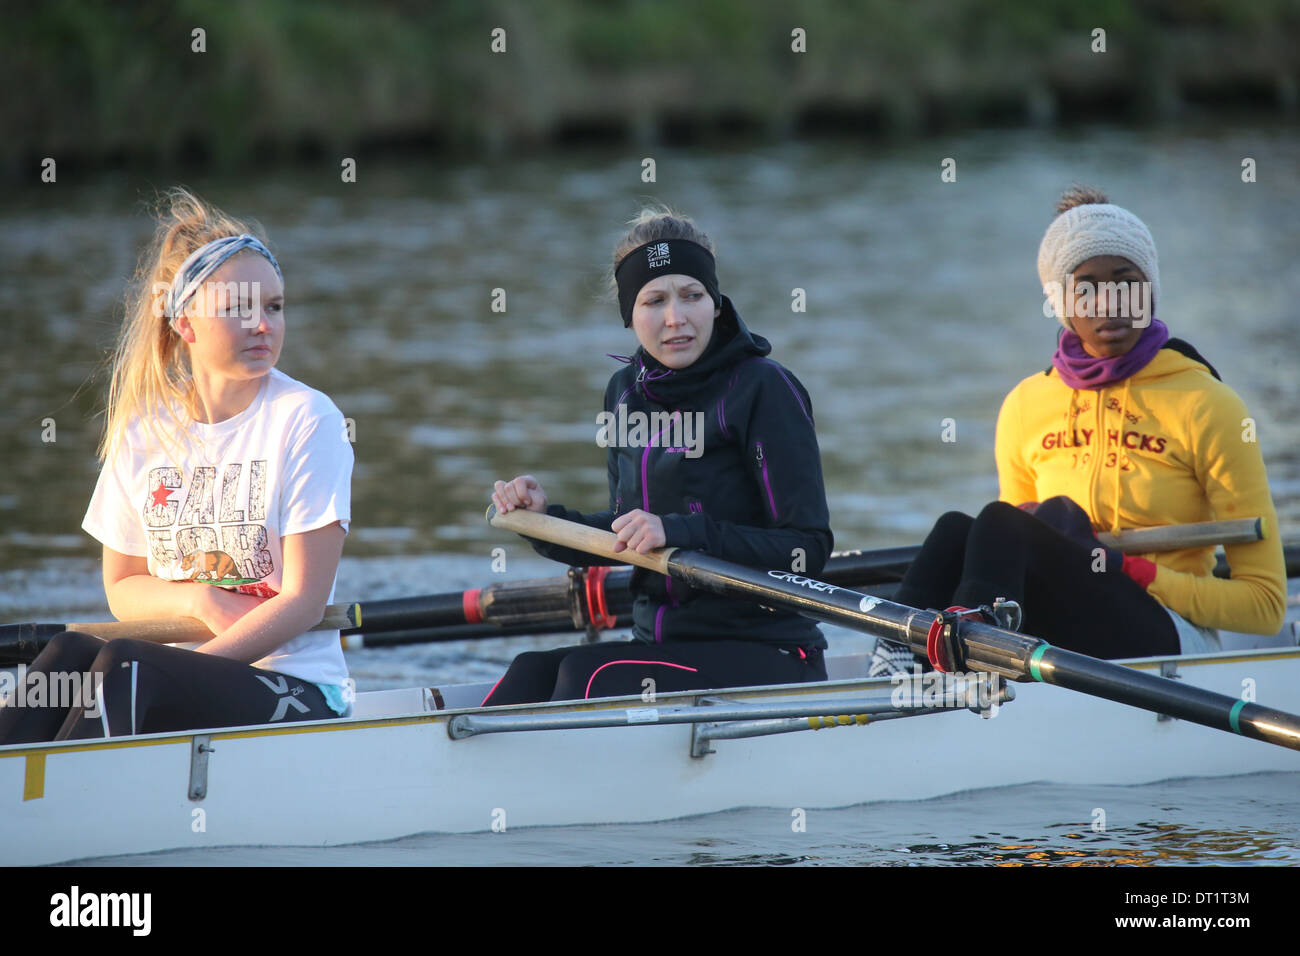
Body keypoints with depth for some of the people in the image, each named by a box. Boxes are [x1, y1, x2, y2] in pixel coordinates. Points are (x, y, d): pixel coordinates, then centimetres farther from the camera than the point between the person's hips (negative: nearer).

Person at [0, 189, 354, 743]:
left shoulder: (305, 421, -4)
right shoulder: (144, 430, 10)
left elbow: (305, 599, -9)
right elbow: (122, 591, 16)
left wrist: (183, 671, -19)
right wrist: (199, 601, -8)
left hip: (296, 693, -4)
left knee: (125, 665, -33)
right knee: (70, 650, -29)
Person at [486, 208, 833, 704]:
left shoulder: (763, 389, -11)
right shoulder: (626, 392, 10)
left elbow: (809, 549, -16)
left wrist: (680, 532, -25)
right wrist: (547, 517, 3)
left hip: (765, 658, -6)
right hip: (658, 643, 6)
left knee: (588, 674, -27)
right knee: (530, 674, -20)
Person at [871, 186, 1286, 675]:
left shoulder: (1206, 407, 0)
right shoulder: (1027, 406, 13)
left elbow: (1265, 603, 0)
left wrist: (1134, 572, -13)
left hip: (1170, 647, -4)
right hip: (1057, 647, 4)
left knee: (1000, 525, -31)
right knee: (956, 529, -27)